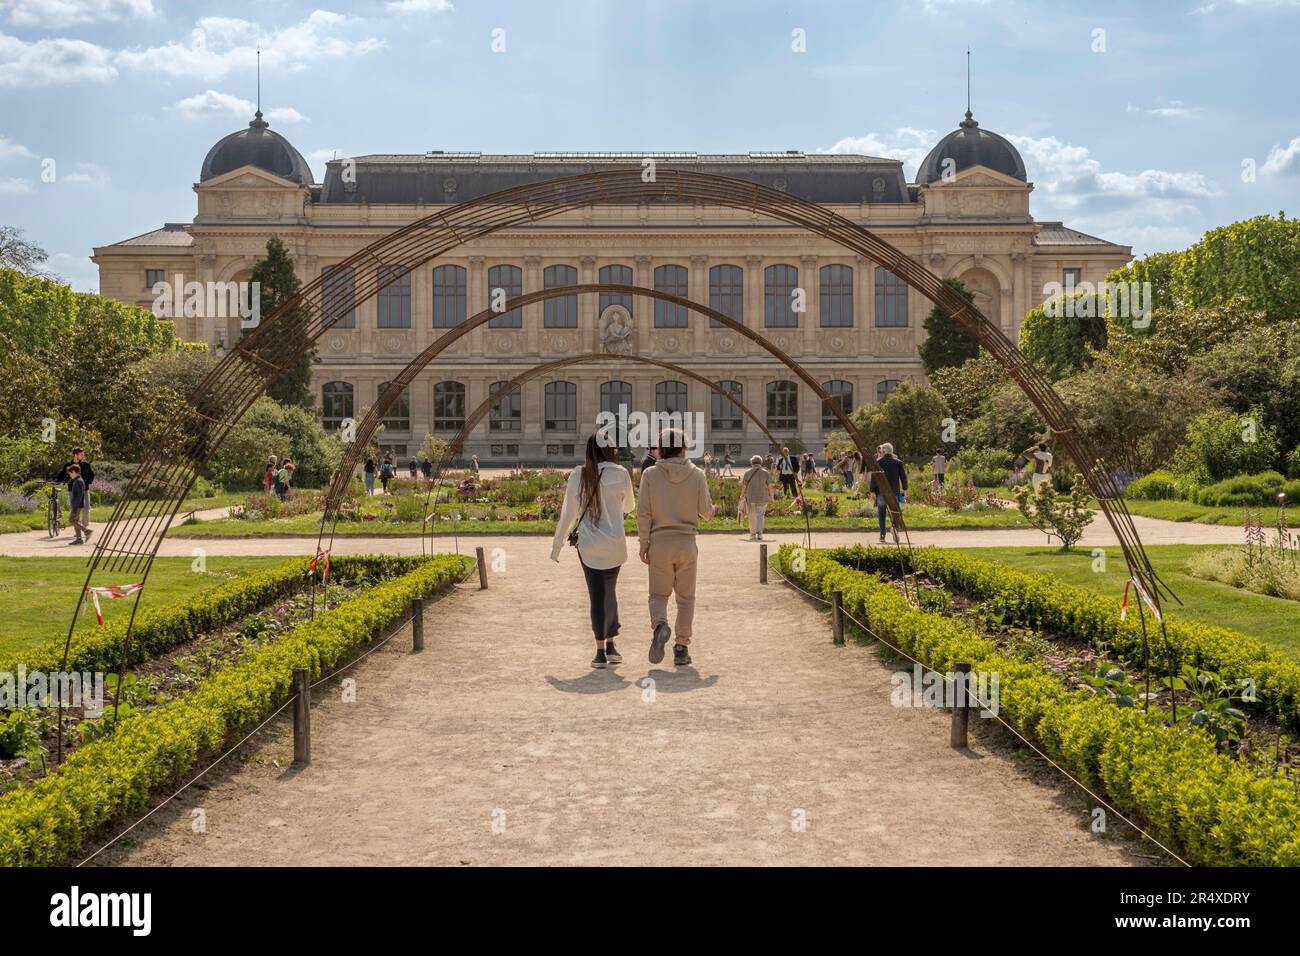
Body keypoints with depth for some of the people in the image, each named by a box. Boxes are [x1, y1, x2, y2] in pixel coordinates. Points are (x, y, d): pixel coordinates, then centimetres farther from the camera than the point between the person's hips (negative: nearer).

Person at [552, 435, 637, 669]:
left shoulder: (577, 475, -2)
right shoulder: (620, 474, -4)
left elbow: (568, 513, 1)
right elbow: (629, 506, 11)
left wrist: (557, 544, 9)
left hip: (588, 544, 0)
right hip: (615, 544, 0)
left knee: (597, 596, 6)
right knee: (609, 592, 18)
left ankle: (601, 652, 5)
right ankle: (610, 646, 19)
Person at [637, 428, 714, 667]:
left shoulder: (650, 475, -6)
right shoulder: (697, 475, -4)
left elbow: (643, 513, -7)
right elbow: (706, 511, -2)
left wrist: (644, 544, 0)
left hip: (659, 542, -1)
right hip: (687, 542, 1)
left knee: (658, 594, 10)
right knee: (686, 597, 12)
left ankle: (659, 625, -20)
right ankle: (682, 648, 12)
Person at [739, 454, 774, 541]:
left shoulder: (747, 473, 0)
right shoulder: (766, 473, -1)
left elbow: (744, 486, 2)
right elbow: (769, 486, -1)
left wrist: (742, 496, 15)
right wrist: (771, 497, 9)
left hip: (750, 498, 0)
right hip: (763, 498, 0)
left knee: (752, 517, 9)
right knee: (760, 515, 7)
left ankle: (752, 535, 13)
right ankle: (759, 533, -6)